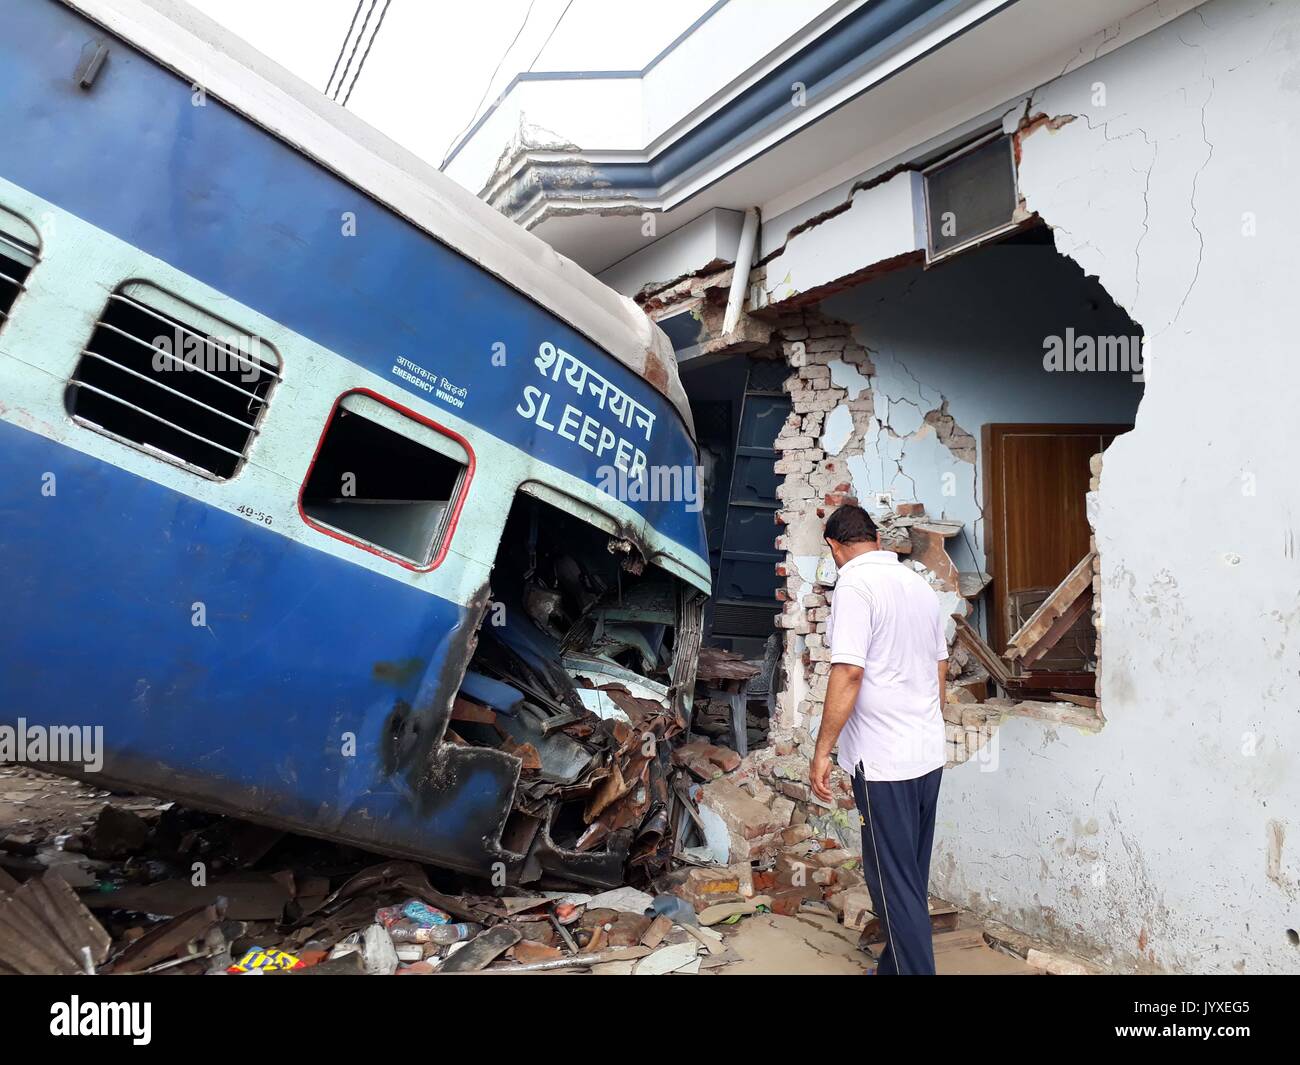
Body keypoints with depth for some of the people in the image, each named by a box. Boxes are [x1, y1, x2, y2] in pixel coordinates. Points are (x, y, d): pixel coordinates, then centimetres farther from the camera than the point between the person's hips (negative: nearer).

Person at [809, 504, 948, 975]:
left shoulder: (855, 584, -14)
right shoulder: (919, 583, 10)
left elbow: (848, 672, -22)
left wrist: (822, 752, -16)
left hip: (884, 760, -8)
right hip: (929, 754, 8)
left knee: (894, 881, 2)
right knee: (911, 875, 18)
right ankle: (896, 965, 30)